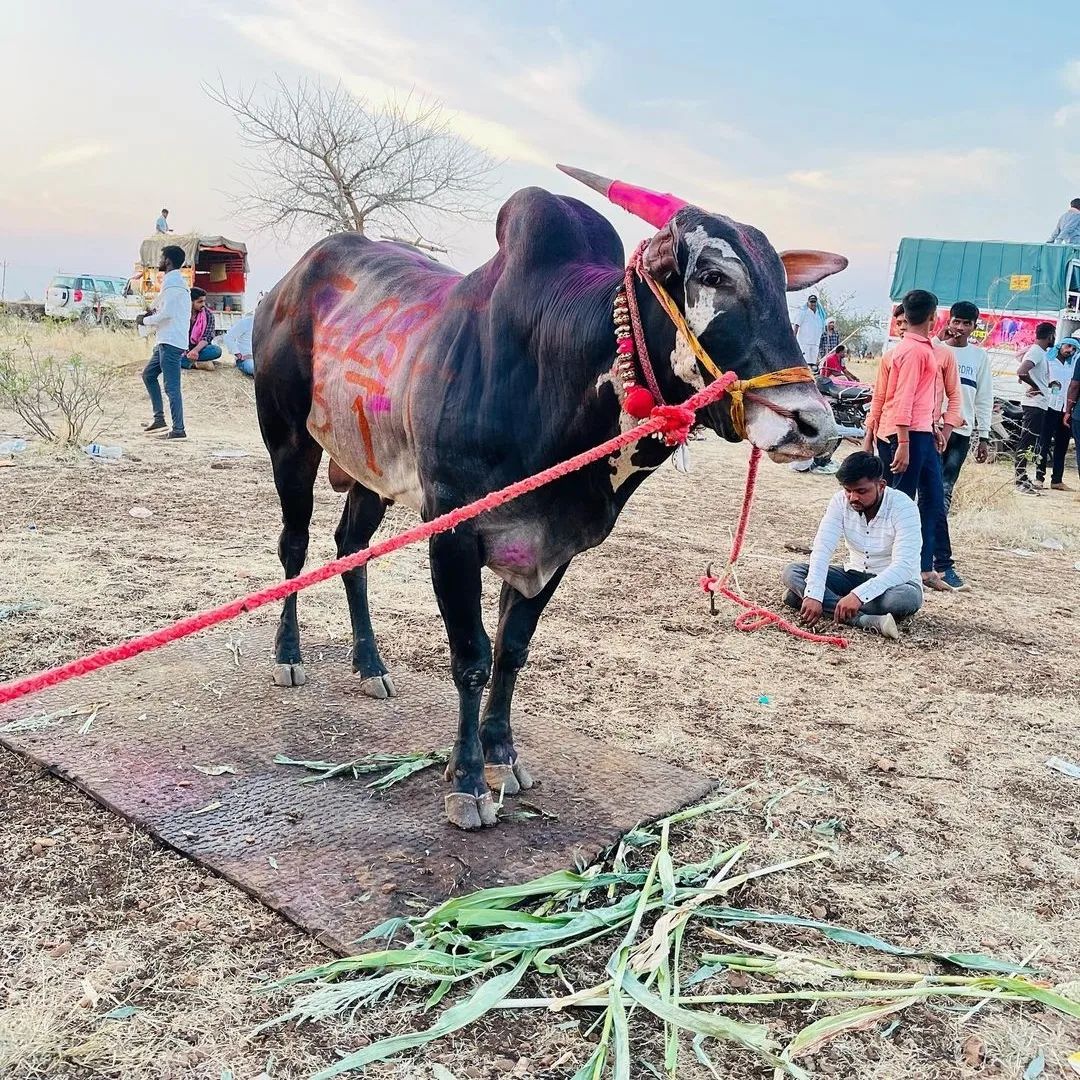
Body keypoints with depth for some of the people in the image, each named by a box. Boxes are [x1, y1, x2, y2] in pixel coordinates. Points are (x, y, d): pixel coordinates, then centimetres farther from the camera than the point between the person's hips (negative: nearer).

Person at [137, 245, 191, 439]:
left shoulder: (172, 283, -14)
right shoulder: (176, 281, 18)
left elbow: (166, 314, -20)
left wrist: (145, 321, -5)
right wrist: (153, 314, 10)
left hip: (171, 342, -11)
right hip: (166, 340, 11)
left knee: (172, 387, -9)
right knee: (148, 375, 19)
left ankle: (178, 429, -6)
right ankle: (159, 417, 22)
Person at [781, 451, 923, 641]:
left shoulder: (904, 508, -23)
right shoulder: (840, 501, -11)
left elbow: (904, 566, -32)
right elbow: (822, 548, -22)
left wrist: (858, 595, -46)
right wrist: (814, 595, -39)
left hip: (893, 581, -4)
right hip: (854, 575, 4)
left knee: (907, 597, -40)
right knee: (791, 572, -19)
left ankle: (830, 601, -28)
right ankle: (866, 620, -36)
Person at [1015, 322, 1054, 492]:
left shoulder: (1040, 352, 15)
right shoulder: (1036, 352, -15)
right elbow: (1021, 372, -29)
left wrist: (1048, 385, 12)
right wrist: (1036, 387, -17)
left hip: (1039, 405, 10)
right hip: (1035, 404, -10)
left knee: (1030, 443, 13)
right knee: (1026, 442, -9)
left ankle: (1023, 479, 19)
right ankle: (1020, 481, -9)